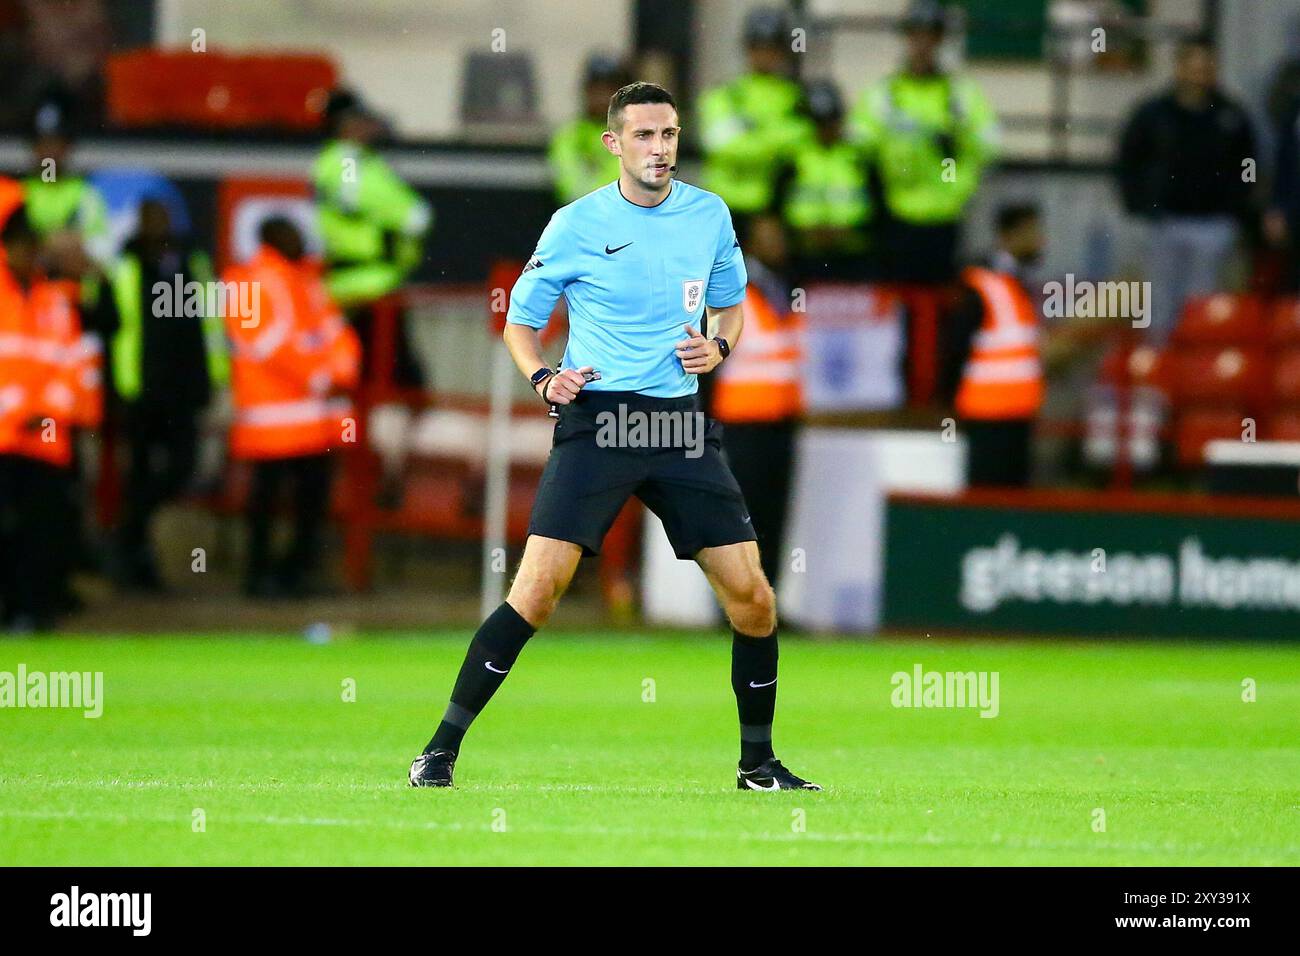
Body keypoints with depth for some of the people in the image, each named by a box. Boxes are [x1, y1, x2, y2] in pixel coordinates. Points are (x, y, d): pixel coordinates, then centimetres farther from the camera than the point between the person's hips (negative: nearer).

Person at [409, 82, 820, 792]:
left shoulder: (710, 215, 7)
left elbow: (731, 303, 23)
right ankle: (440, 751, -8)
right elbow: (521, 318, 8)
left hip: (682, 423, 4)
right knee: (538, 587, -16)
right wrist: (542, 377, -12)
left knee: (751, 596, -2)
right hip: (597, 419, -4)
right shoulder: (575, 225, -3)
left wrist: (718, 347, 1)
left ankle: (758, 765, 16)